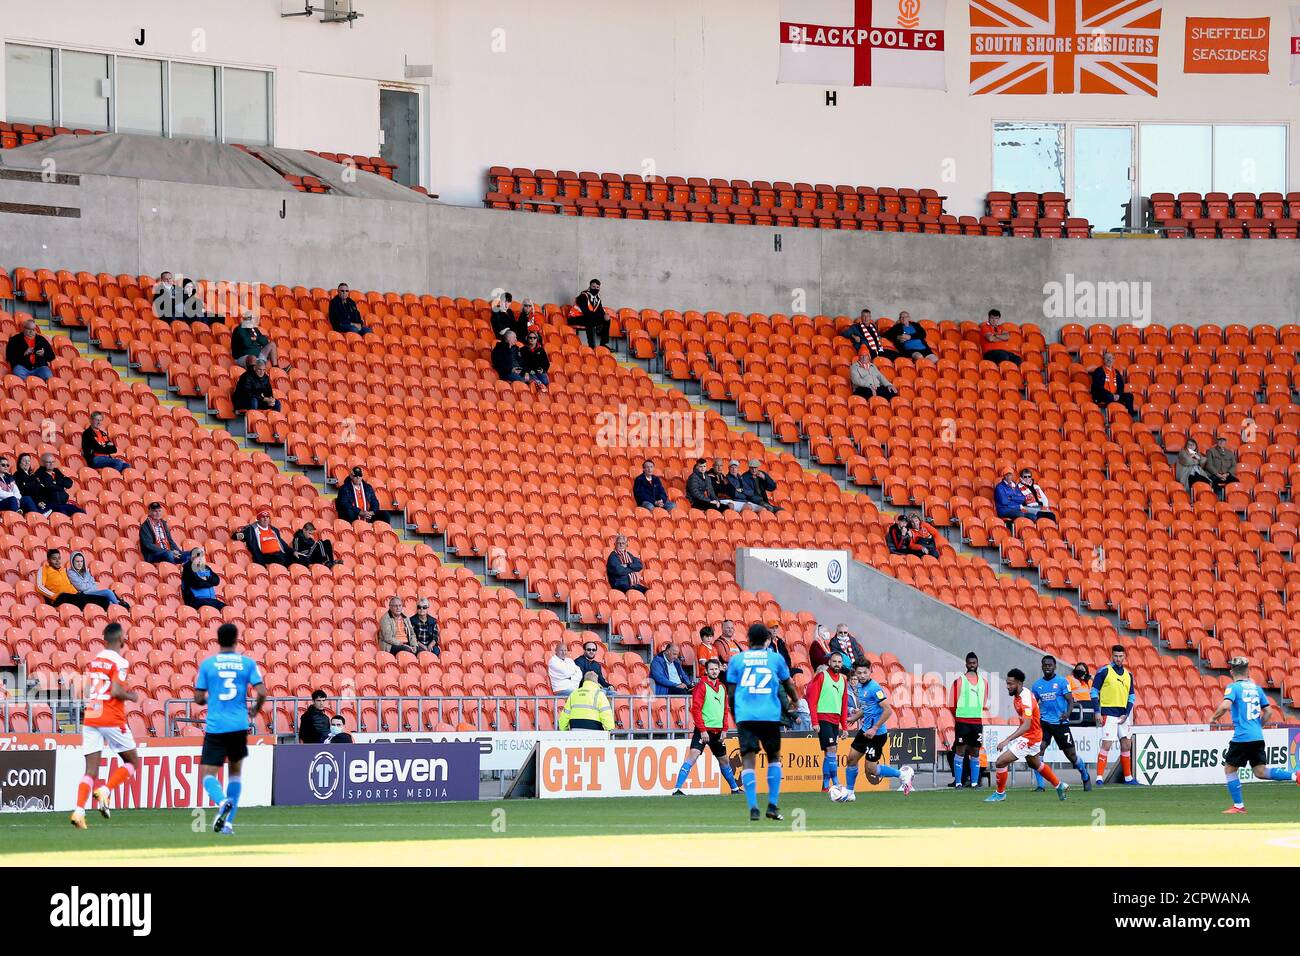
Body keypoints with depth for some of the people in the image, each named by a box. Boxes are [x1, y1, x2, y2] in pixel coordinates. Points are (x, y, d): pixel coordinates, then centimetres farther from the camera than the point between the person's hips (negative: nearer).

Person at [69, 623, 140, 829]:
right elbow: (116, 692, -18)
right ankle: (105, 791, -7)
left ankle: (79, 811, -15)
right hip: (112, 720, -5)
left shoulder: (93, 661, 12)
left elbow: (87, 692, 12)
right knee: (132, 762, 13)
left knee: (91, 771, 3)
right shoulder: (119, 662, -8)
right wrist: (131, 696, 2)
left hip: (90, 718, 5)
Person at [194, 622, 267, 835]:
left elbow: (198, 698, 2)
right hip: (239, 727, 2)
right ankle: (228, 822, 15)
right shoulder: (248, 663, 2)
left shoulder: (207, 664, 1)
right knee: (235, 772, 21)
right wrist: (255, 711, 15)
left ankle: (222, 802, -33)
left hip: (215, 727, -2)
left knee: (208, 775, -2)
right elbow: (262, 692, -6)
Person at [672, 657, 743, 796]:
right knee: (693, 756, -21)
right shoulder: (702, 686, -8)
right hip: (703, 730, -7)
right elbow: (695, 709, -13)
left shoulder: (722, 688, 13)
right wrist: (702, 730, -17)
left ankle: (735, 788, 36)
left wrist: (724, 729, 10)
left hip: (717, 731, 7)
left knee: (724, 760, 20)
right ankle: (677, 789, -25)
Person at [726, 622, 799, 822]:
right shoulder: (776, 658, 9)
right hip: (770, 715, 0)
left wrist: (735, 716, 24)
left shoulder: (736, 660, 10)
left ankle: (753, 807, -15)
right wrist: (795, 701, 42)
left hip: (745, 716, 0)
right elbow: (789, 685, 21)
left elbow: (731, 693, 9)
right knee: (774, 757, 15)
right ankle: (773, 806, 5)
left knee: (748, 760, -2)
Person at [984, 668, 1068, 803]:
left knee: (1000, 762, -13)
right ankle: (1060, 785, 45)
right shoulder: (1018, 695, 0)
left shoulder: (1026, 700, -29)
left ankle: (1000, 794, 4)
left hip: (1030, 737, -10)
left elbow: (1026, 726, -37)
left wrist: (1007, 740, -43)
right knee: (1035, 764, 30)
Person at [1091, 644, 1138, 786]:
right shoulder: (1104, 671, -3)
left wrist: (1126, 714, 1)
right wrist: (1097, 712, -11)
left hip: (1123, 714, 6)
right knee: (1106, 744, -13)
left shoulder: (1128, 674, 12)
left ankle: (1128, 777, 21)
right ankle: (1099, 777, -14)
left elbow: (1132, 696, 15)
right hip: (1109, 713, -6)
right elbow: (1094, 691, -4)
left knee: (1126, 745, 10)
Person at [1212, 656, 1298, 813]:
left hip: (1242, 737, -6)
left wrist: (1213, 718, -3)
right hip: (1258, 737, 6)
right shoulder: (1256, 688, 14)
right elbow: (1269, 712, 15)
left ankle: (1238, 805, 8)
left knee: (1229, 769, 9)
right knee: (1260, 772, 7)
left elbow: (1225, 706, -21)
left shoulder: (1233, 687, -4)